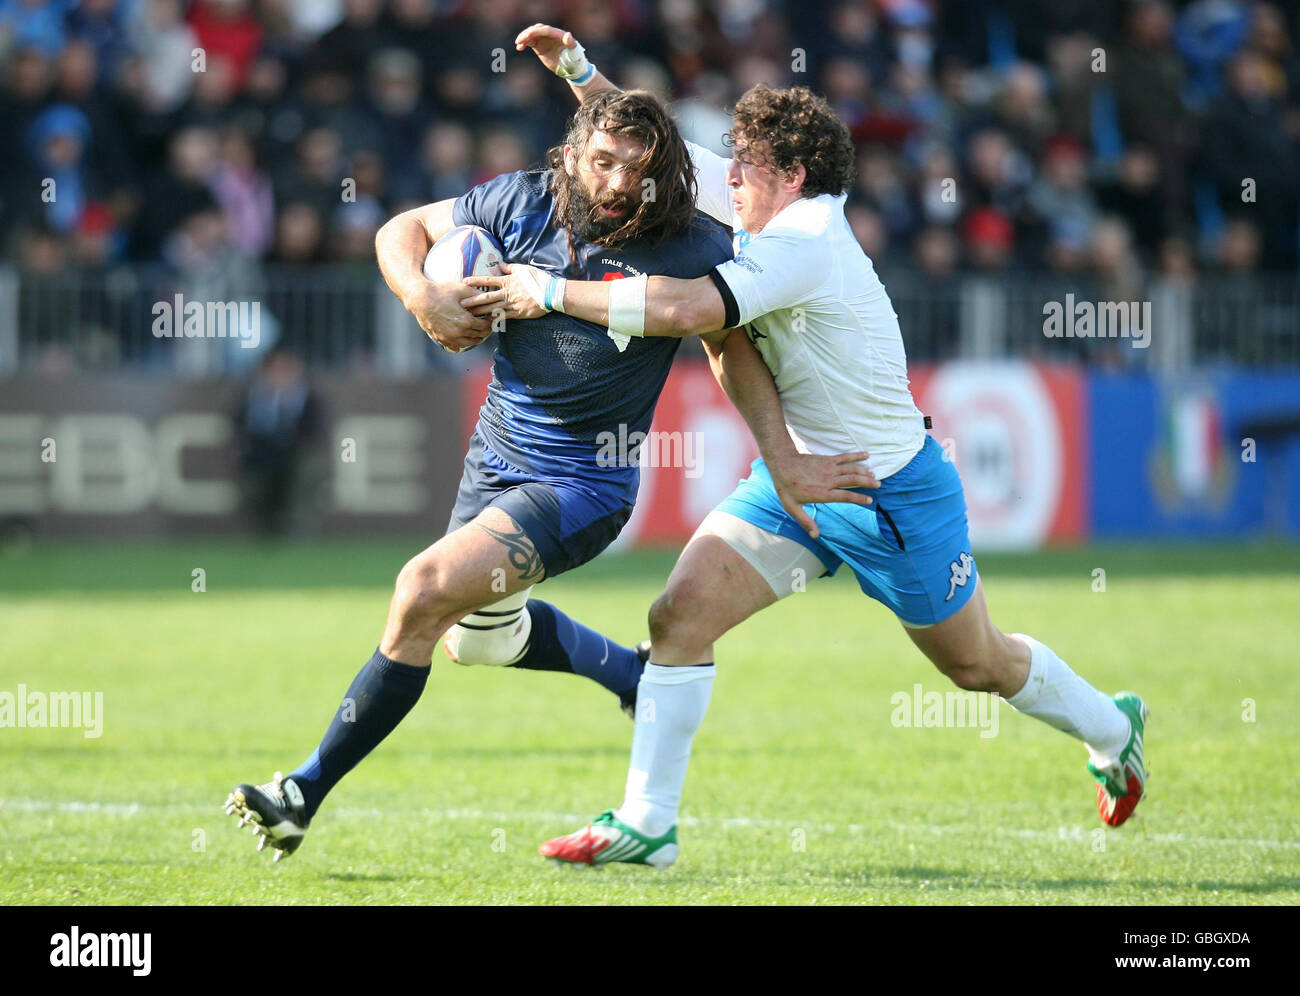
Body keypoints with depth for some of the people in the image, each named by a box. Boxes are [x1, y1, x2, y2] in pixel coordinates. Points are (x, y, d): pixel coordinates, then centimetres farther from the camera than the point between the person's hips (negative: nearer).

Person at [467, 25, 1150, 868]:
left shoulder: (806, 244, -29)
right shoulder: (768, 218, -3)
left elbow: (689, 308, -41)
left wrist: (552, 291, -35)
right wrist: (578, 70, -4)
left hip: (892, 497, -7)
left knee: (979, 664, 12)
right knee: (680, 614, -11)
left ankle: (1111, 727, 41)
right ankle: (646, 824, -6)